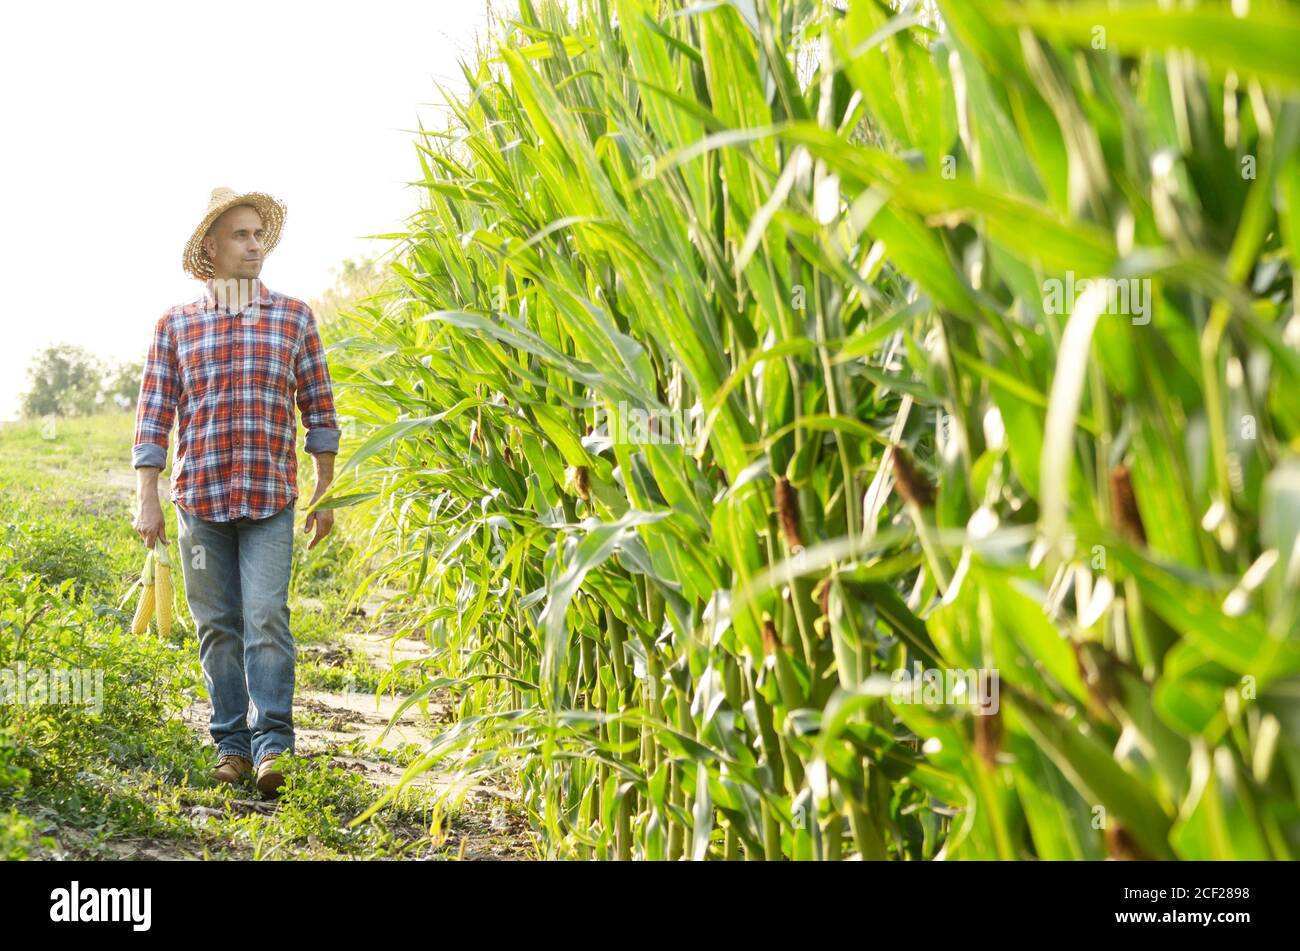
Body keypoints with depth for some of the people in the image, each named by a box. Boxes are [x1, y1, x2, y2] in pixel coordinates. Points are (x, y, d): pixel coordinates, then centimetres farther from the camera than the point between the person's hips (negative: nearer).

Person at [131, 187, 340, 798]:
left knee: (266, 619, -11)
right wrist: (147, 499, 0)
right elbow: (153, 416, 6)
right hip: (199, 496, 1)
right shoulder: (175, 325, 7)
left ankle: (274, 743, -10)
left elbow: (319, 409, 10)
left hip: (271, 498, -1)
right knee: (217, 626, 5)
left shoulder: (294, 318, 7)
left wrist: (324, 493, 7)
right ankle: (231, 742, 14)